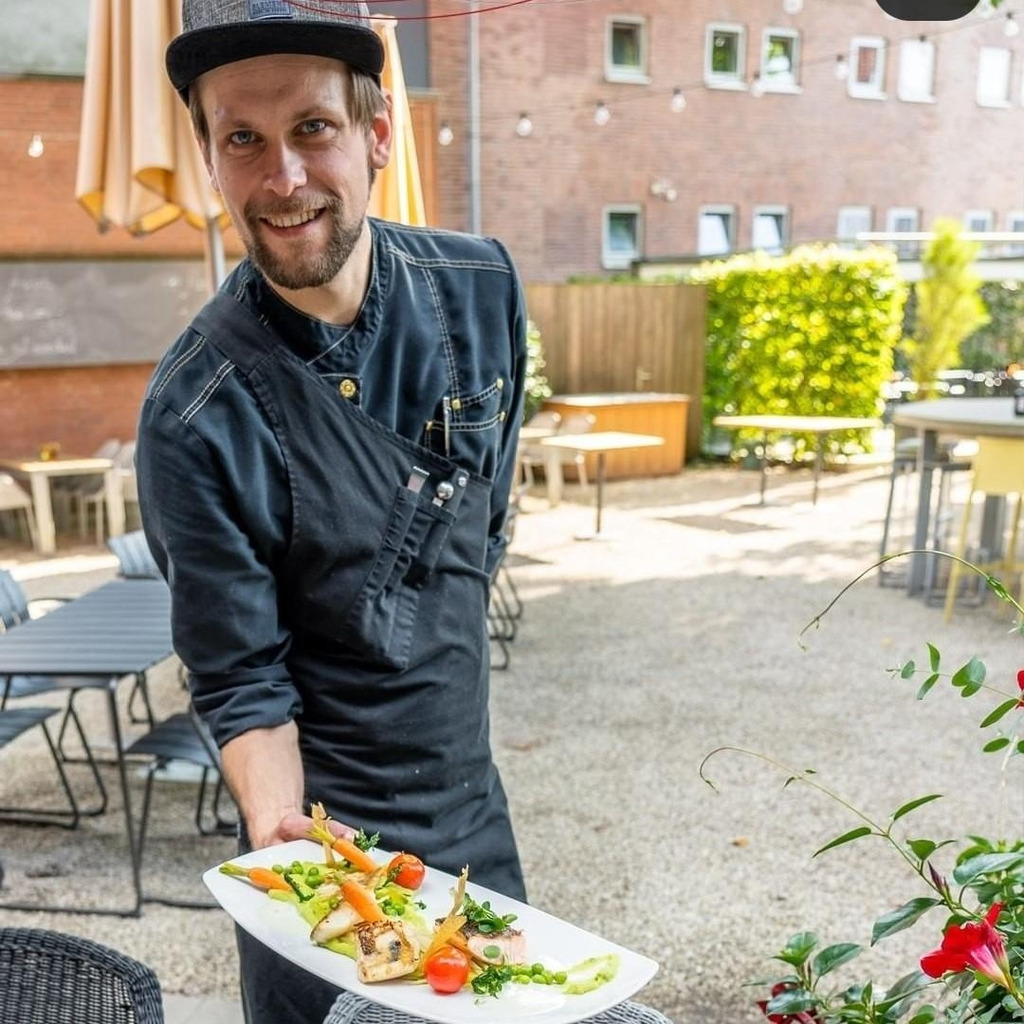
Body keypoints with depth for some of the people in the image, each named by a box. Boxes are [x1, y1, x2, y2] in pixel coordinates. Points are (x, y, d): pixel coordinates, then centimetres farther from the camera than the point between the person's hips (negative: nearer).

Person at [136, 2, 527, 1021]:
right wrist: (280, 840, -31)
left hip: (476, 812, 5)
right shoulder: (195, 420, -24)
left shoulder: (481, 286, -10)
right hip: (329, 823, -4)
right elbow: (242, 684, -15)